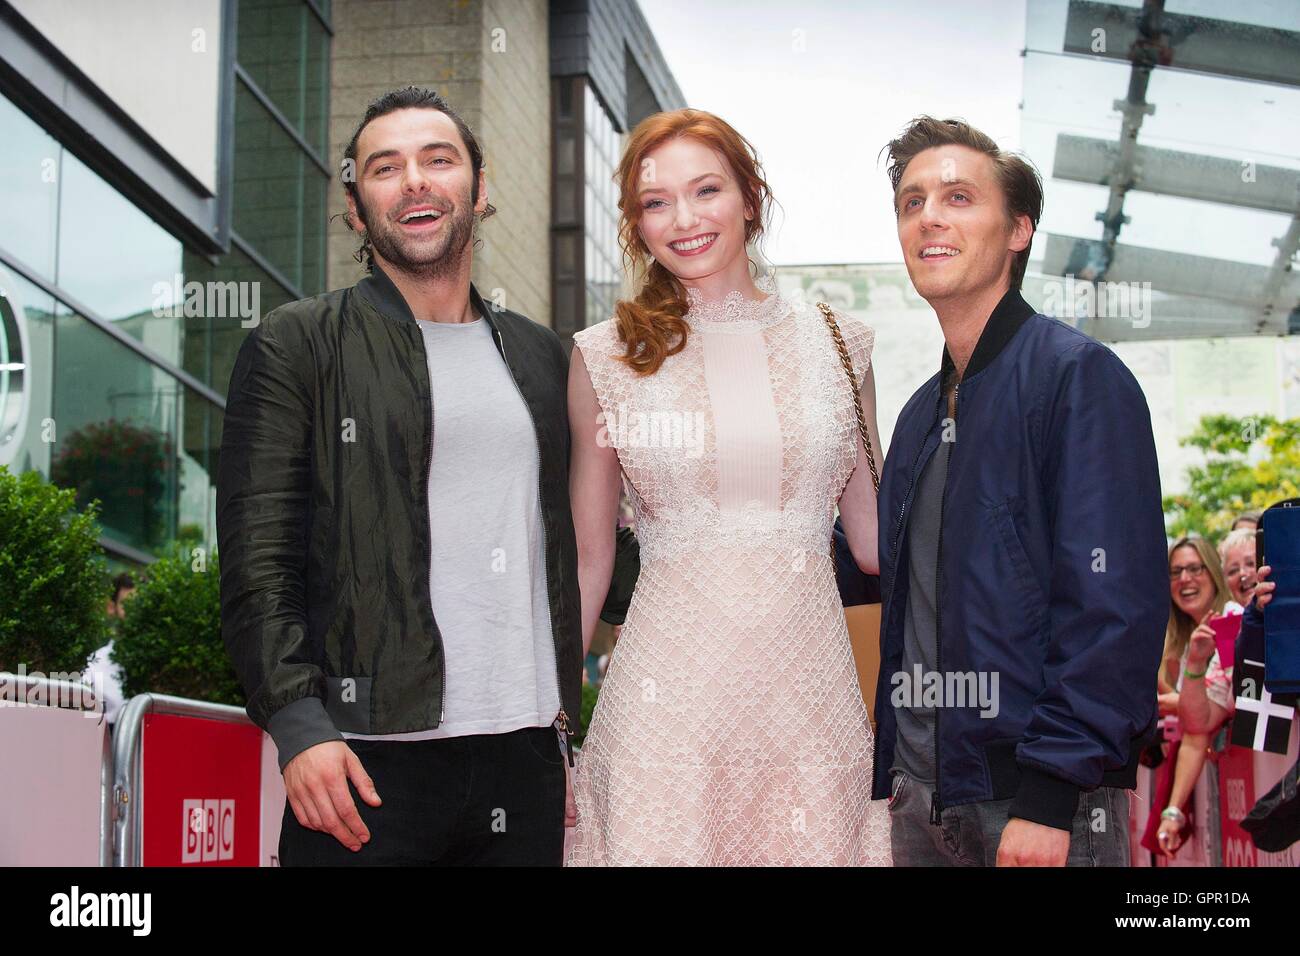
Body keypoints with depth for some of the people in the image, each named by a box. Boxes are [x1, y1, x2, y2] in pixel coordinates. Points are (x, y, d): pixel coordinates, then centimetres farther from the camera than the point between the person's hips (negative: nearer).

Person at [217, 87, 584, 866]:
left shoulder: (541, 355, 17)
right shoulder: (296, 347, 3)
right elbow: (257, 560, -4)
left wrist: (568, 723, 15)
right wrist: (299, 727, -15)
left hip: (526, 766, 4)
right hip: (369, 764, -4)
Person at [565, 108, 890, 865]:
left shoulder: (836, 345, 8)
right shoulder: (606, 358, 3)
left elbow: (874, 537, 13)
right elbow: (589, 562, 8)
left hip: (809, 685, 2)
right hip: (669, 684, -1)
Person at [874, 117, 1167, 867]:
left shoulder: (1080, 375, -9)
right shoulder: (923, 413, 14)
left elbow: (1115, 603, -17)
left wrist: (1049, 799, -21)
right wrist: (892, 773, 12)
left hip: (1046, 802, -7)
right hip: (926, 794, 7)